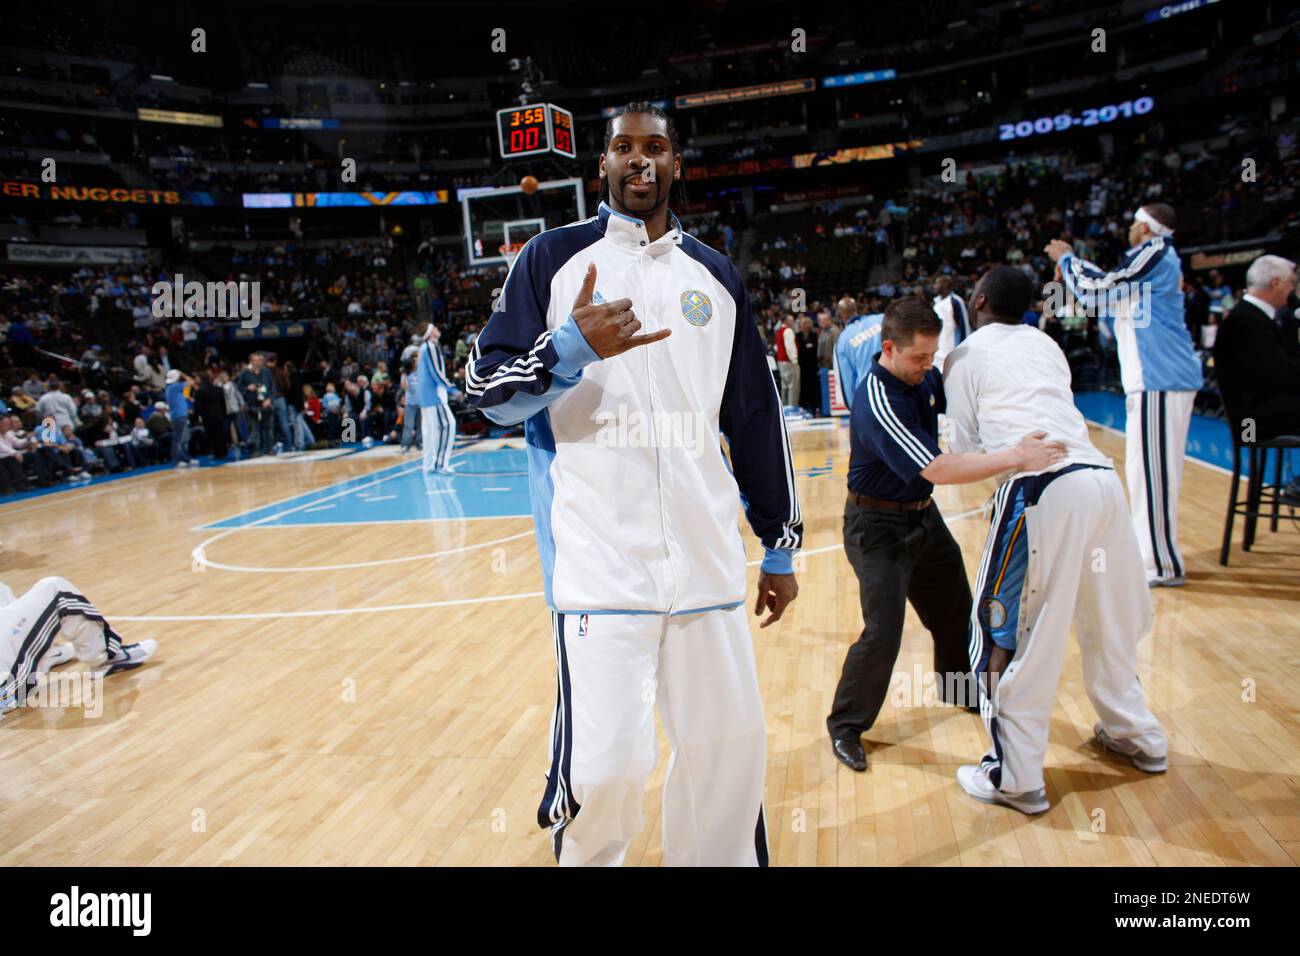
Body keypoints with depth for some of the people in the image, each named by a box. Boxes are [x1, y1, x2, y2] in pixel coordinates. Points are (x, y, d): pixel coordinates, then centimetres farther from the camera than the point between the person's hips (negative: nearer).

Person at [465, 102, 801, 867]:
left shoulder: (718, 276, 14)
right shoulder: (554, 257, 5)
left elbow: (757, 418, 16)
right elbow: (489, 393, 1)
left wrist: (781, 545, 15)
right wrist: (575, 347, -17)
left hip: (708, 560, 4)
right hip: (600, 563, -3)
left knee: (733, 744, 7)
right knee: (606, 767, -7)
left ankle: (717, 859, 32)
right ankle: (584, 853, 25)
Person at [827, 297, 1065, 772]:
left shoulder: (925, 375, -4)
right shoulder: (877, 402, -31)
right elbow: (936, 469, -36)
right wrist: (1015, 457, -36)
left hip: (923, 516, 9)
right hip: (879, 525, -9)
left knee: (954, 608, 21)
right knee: (883, 630, -11)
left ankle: (960, 689, 46)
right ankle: (845, 725, 9)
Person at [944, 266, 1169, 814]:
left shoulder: (966, 356, 7)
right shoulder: (1044, 343, 22)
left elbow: (964, 449, 10)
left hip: (1041, 488, -7)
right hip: (1102, 478, 7)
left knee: (1007, 630, 3)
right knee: (1107, 619, 24)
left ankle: (1015, 778, 9)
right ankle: (1137, 737, 41)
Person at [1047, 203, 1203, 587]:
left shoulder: (1154, 252, -8)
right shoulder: (1158, 258, 21)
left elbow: (1101, 291, -14)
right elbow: (1113, 303, 28)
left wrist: (1067, 259, 1)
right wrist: (1072, 270, 23)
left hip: (1159, 380, -10)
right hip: (1162, 377, 10)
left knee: (1152, 469, -7)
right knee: (1149, 469, 16)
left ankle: (1164, 565, -3)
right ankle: (1152, 553, 25)